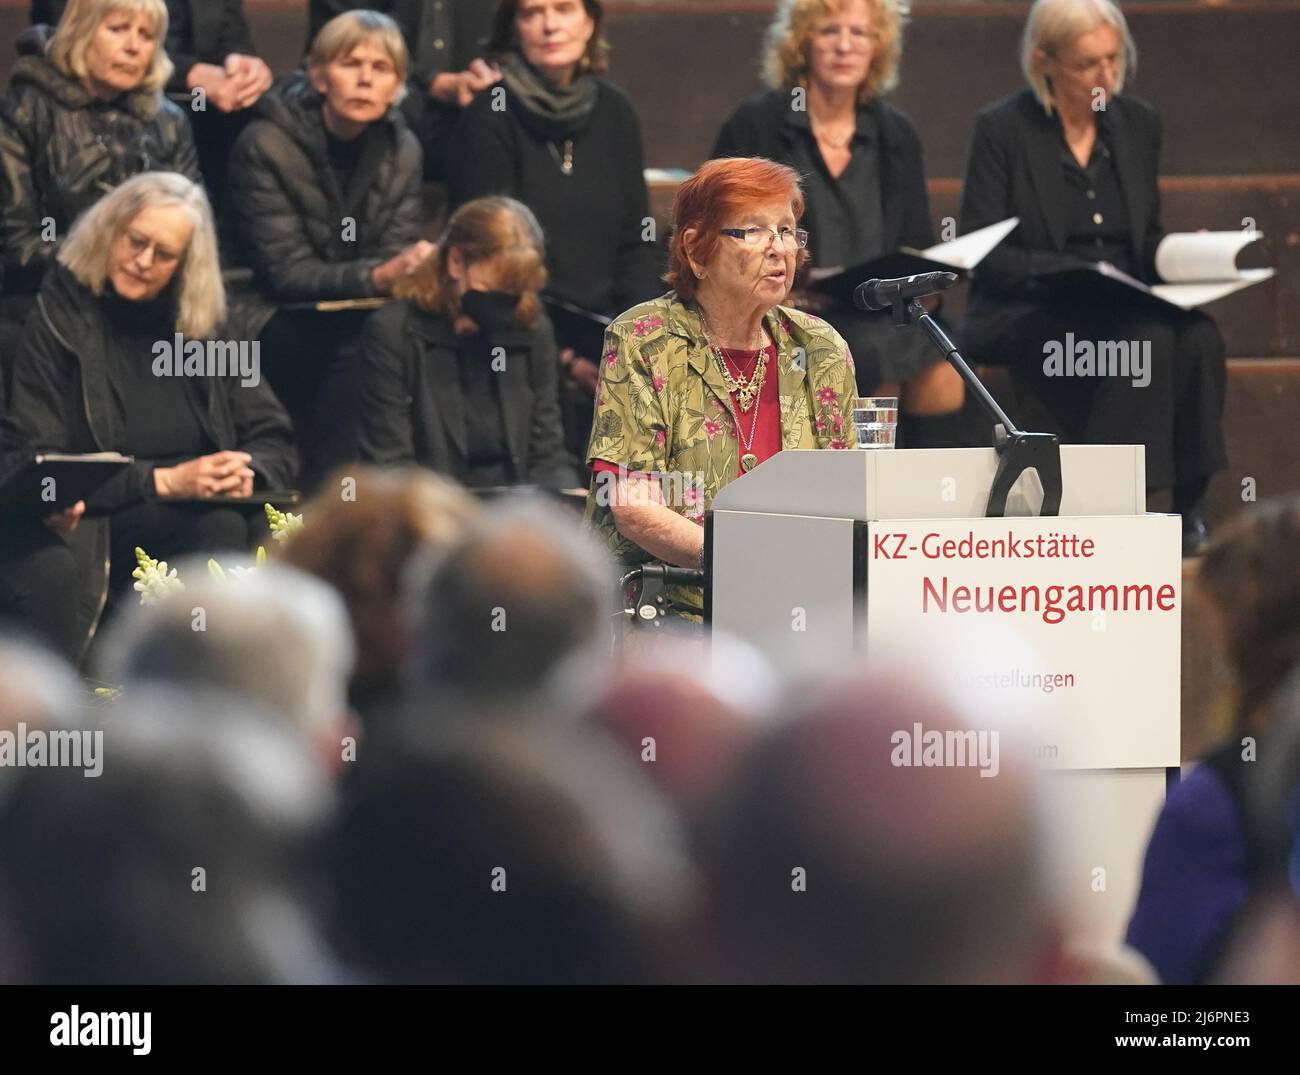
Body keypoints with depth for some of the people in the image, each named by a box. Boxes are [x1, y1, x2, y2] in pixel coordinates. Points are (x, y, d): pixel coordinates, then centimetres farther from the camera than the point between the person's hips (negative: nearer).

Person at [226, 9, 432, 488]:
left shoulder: (401, 151, 3)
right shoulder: (266, 145, -13)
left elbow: (397, 255, -1)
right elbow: (286, 272, -18)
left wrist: (413, 270, -27)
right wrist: (378, 276, -33)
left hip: (362, 319, 5)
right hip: (278, 326, -5)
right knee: (358, 347, -34)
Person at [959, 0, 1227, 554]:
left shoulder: (1138, 123, 12)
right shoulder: (1001, 129, -3)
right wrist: (1070, 273, -20)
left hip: (1123, 307, 5)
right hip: (1024, 316, -5)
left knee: (1198, 337, -30)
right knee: (1147, 339, -34)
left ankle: (1188, 505, -25)